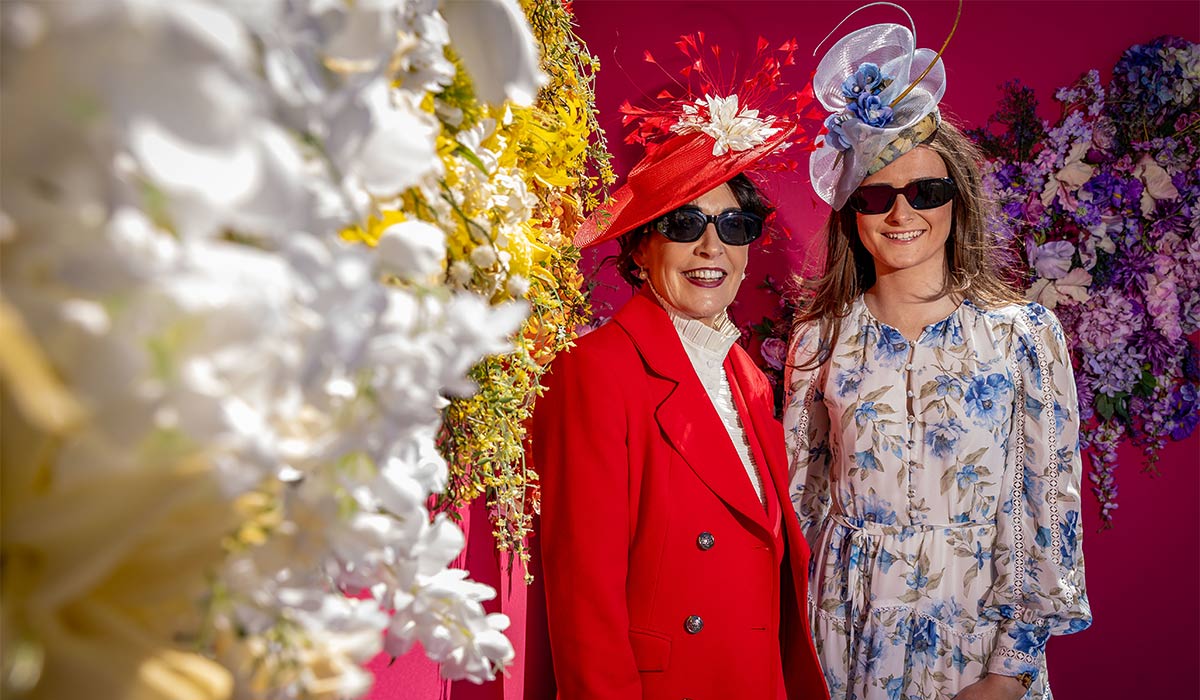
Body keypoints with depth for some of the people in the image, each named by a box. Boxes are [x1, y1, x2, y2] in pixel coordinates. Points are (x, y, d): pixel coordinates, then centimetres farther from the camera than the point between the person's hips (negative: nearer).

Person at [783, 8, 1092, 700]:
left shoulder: (1025, 332, -7)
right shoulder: (821, 337, -2)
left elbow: (1051, 500, -6)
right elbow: (801, 493, 6)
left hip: (979, 621, -1)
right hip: (852, 628, 2)